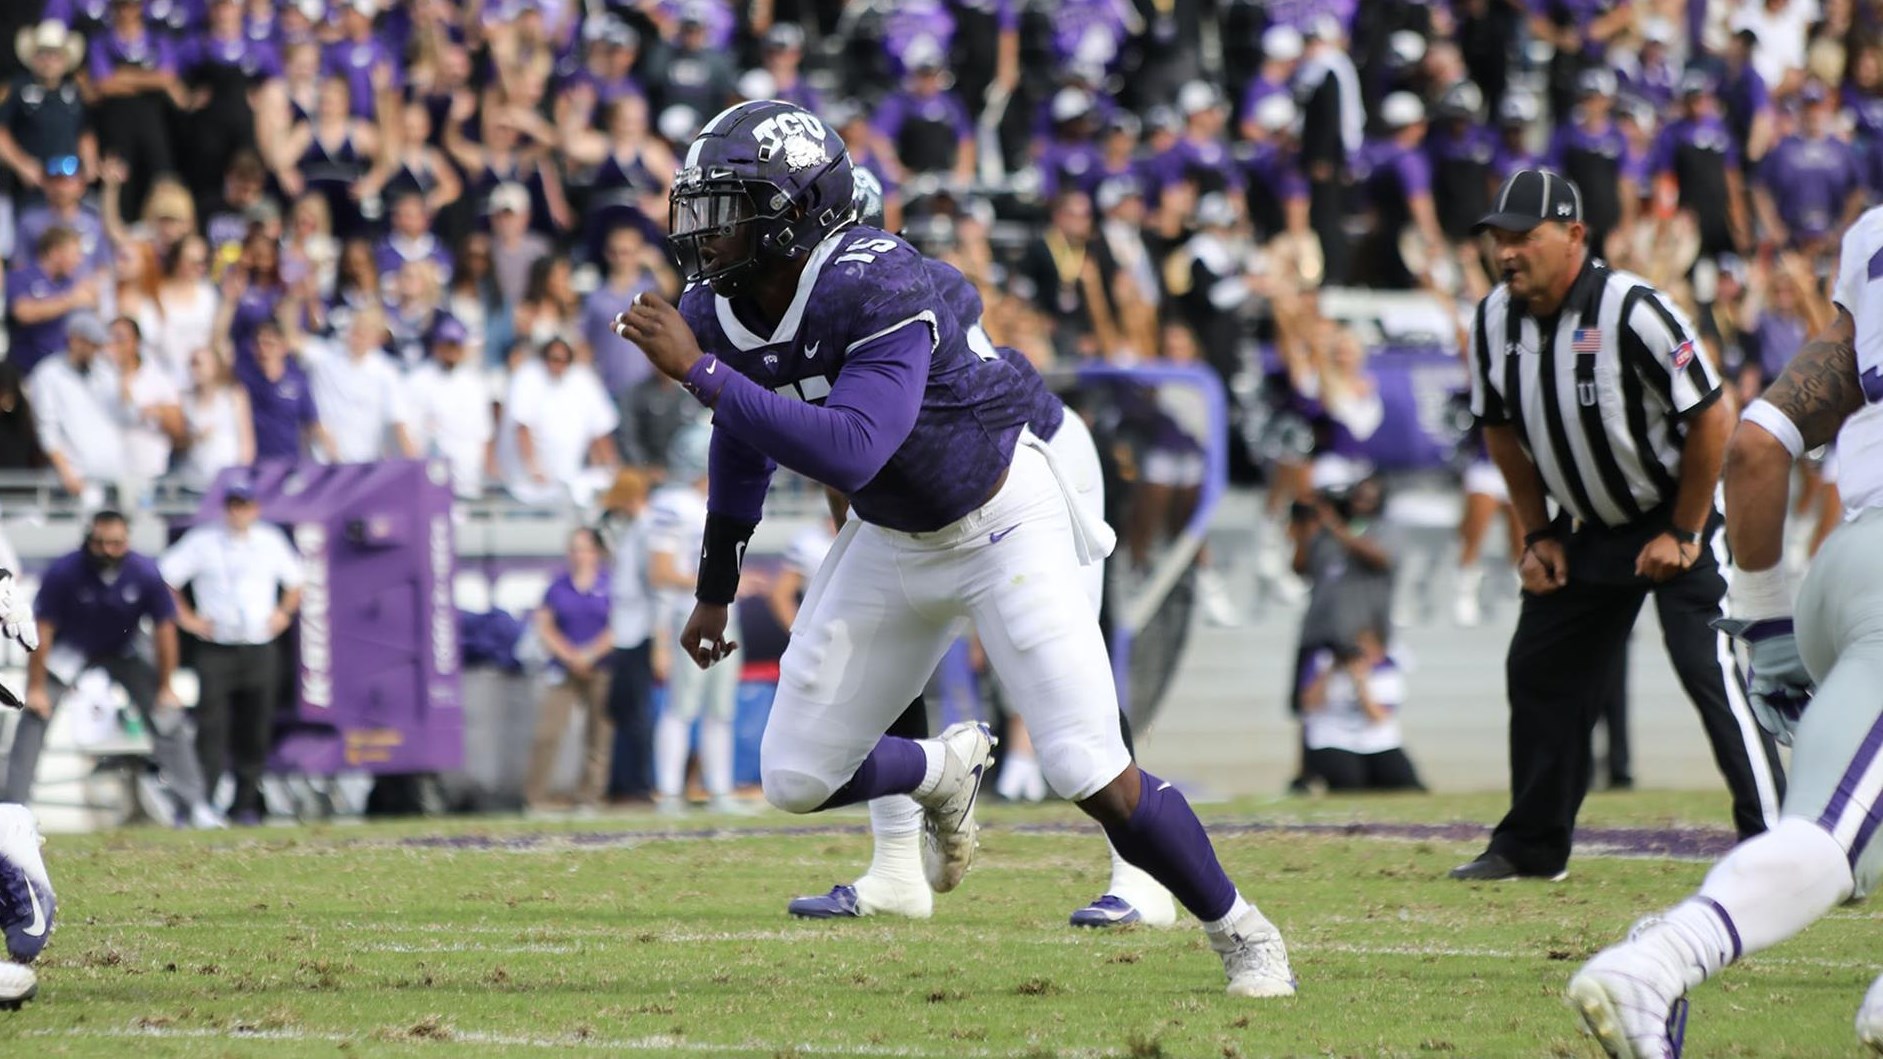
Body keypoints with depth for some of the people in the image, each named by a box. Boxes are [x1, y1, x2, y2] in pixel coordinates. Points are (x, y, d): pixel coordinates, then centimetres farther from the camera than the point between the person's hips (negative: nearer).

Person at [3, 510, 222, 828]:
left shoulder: (146, 574, -24)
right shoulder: (64, 572, -29)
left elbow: (164, 630, -13)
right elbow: (43, 631, -21)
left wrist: (165, 689, -8)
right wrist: (36, 688, -18)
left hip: (122, 652, 1)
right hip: (70, 653, -1)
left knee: (168, 718, -6)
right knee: (34, 718, -15)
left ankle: (193, 805, 3)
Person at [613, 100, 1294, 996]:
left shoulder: (880, 292, -33)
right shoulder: (715, 313, -10)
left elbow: (848, 451, -46)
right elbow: (743, 440, 11)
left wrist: (698, 374, -45)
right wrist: (716, 587, 17)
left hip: (1002, 519, -7)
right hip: (892, 542, 7)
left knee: (1094, 778, -14)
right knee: (798, 779, 2)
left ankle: (1240, 932, 9)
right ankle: (943, 773, 34)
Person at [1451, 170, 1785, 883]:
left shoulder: (1630, 310, -25)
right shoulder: (1495, 322, -5)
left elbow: (1711, 420, -20)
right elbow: (1502, 430, 12)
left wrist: (1681, 536, -16)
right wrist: (1538, 535, 7)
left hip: (1680, 516, -7)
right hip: (1590, 529, 7)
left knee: (1708, 667, -17)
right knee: (1540, 671, 8)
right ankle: (1531, 847, 21)